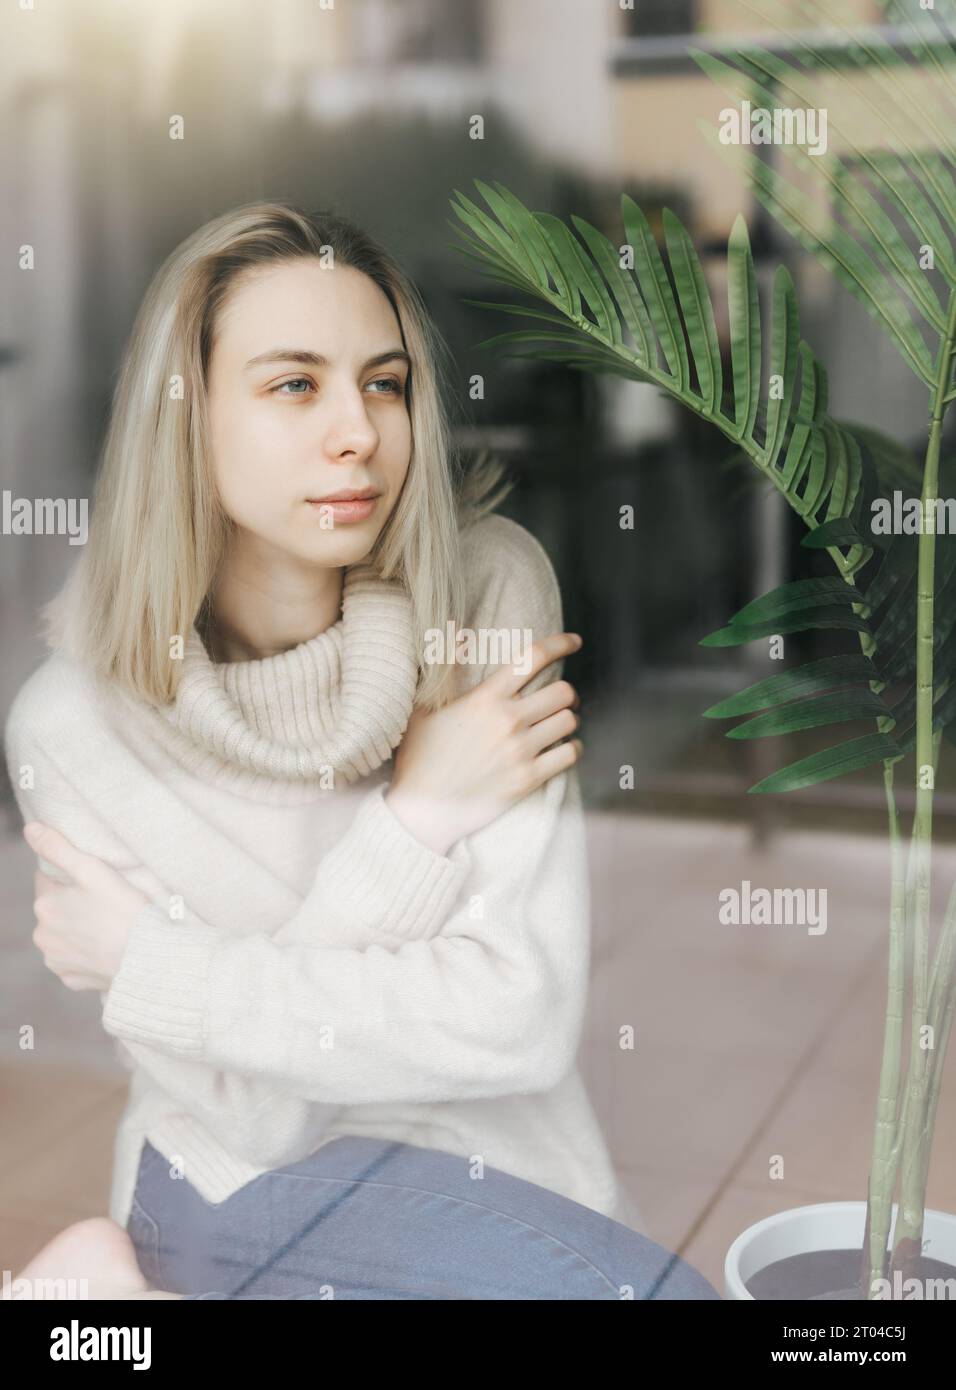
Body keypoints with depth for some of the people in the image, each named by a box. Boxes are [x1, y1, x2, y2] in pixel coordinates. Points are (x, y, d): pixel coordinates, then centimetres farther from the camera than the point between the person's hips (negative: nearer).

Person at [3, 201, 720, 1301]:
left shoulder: (490, 587, -14)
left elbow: (522, 1019, -20)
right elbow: (253, 1106, -15)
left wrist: (146, 969, -18)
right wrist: (415, 822, -23)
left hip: (505, 1171, 3)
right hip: (241, 1183, -3)